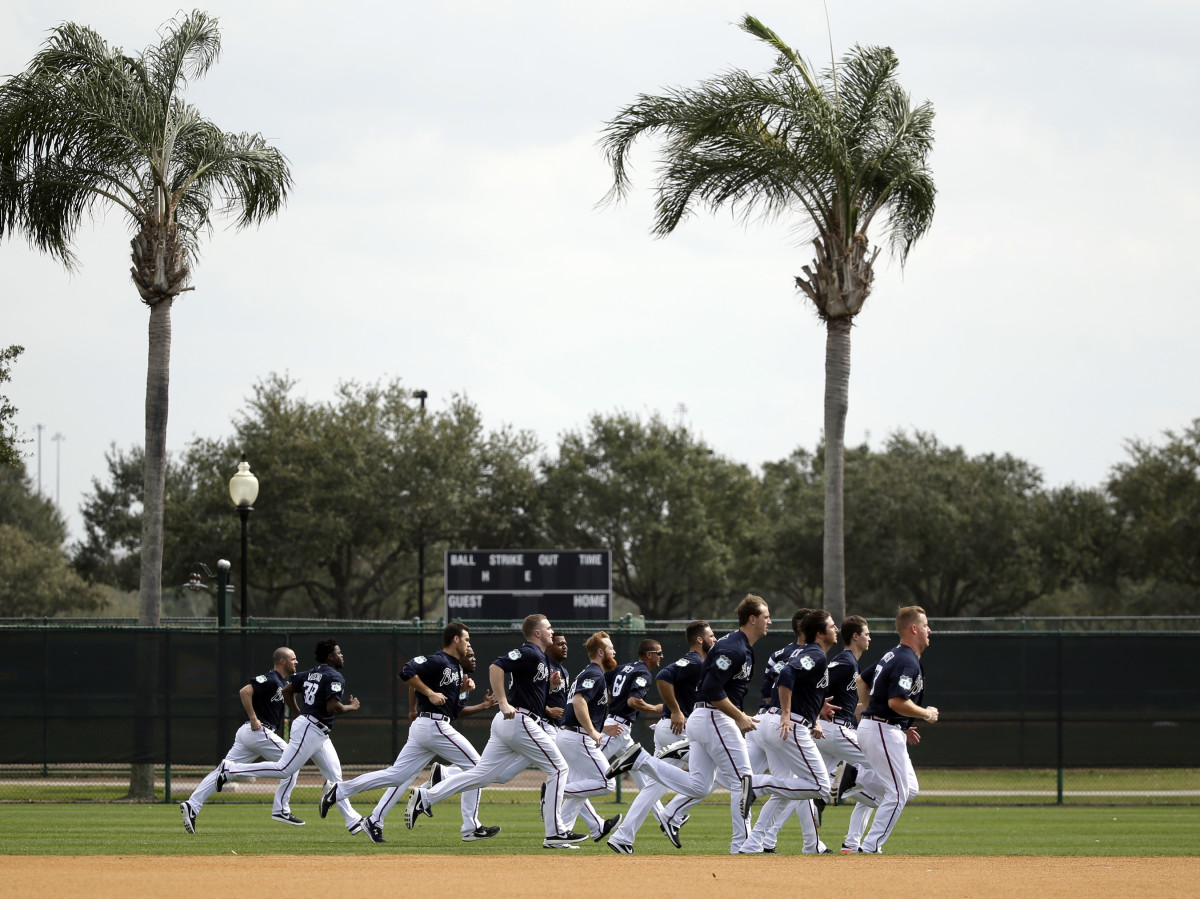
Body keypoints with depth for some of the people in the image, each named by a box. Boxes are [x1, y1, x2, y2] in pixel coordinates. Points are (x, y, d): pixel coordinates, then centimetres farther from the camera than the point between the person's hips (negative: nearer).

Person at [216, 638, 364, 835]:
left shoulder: (310, 674, 15)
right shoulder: (335, 678, -13)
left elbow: (287, 691, 19)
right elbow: (332, 707, -24)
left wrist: (299, 714, 26)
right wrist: (351, 707, -6)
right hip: (310, 730, -10)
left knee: (334, 775, 10)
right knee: (284, 770, -10)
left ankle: (352, 820, 10)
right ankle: (230, 770, -8)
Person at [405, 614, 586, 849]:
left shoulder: (539, 657, 21)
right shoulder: (529, 653, -10)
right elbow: (496, 667, -21)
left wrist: (549, 685, 10)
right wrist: (503, 703, -26)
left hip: (506, 723, 10)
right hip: (520, 721, -10)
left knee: (482, 774, 5)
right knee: (558, 768, -2)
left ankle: (425, 796, -1)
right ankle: (555, 833, -3)